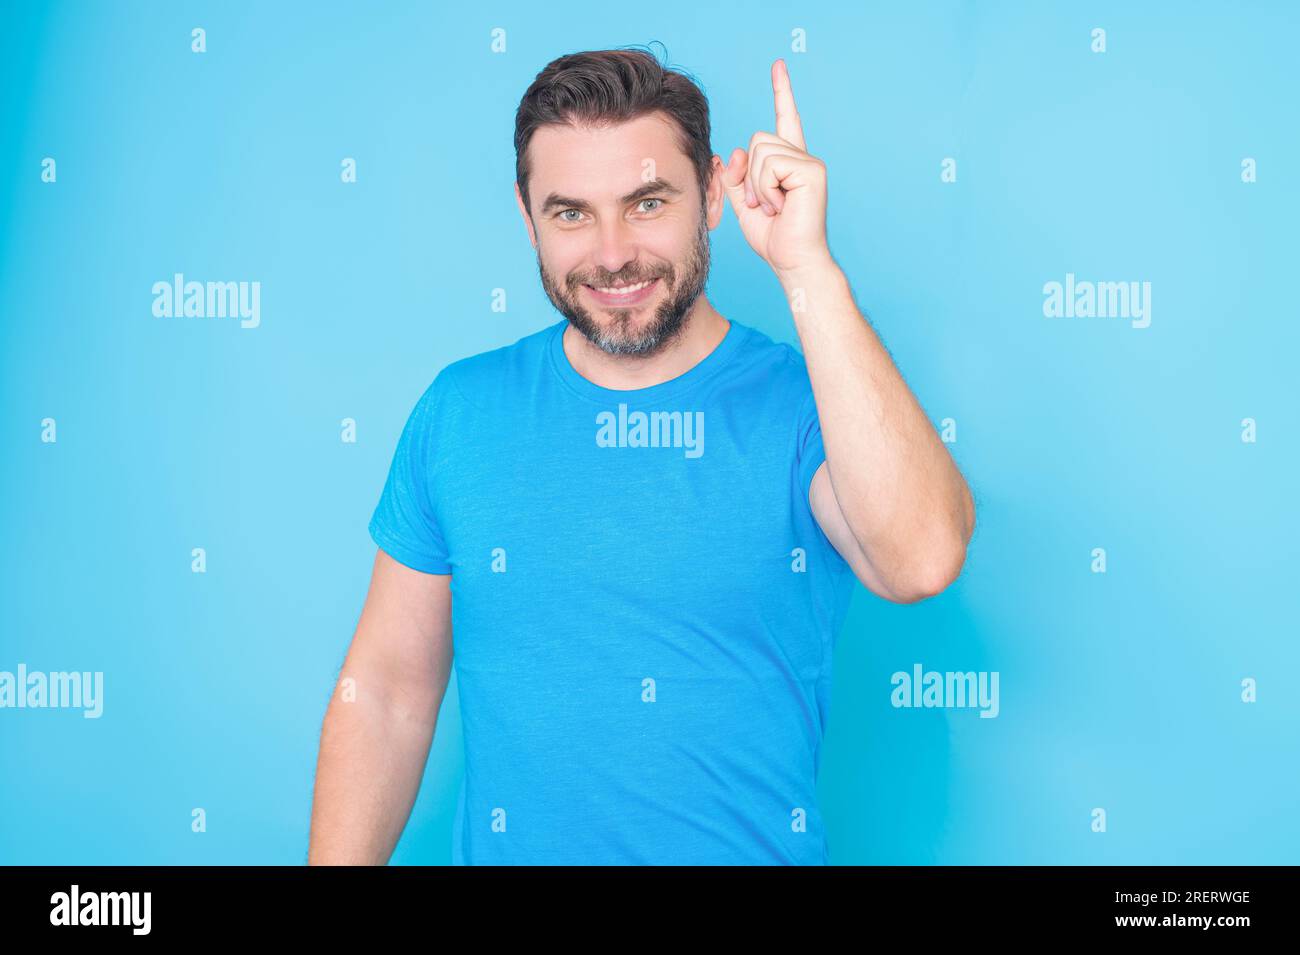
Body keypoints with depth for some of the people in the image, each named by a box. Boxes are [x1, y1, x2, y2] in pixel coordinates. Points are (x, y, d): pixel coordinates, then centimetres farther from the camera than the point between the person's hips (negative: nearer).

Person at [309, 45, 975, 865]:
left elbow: (922, 562, -34)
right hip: (506, 851, 2)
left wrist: (806, 268, -32)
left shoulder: (809, 403, -12)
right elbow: (385, 691, -2)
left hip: (762, 848, -1)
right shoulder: (460, 412, -6)